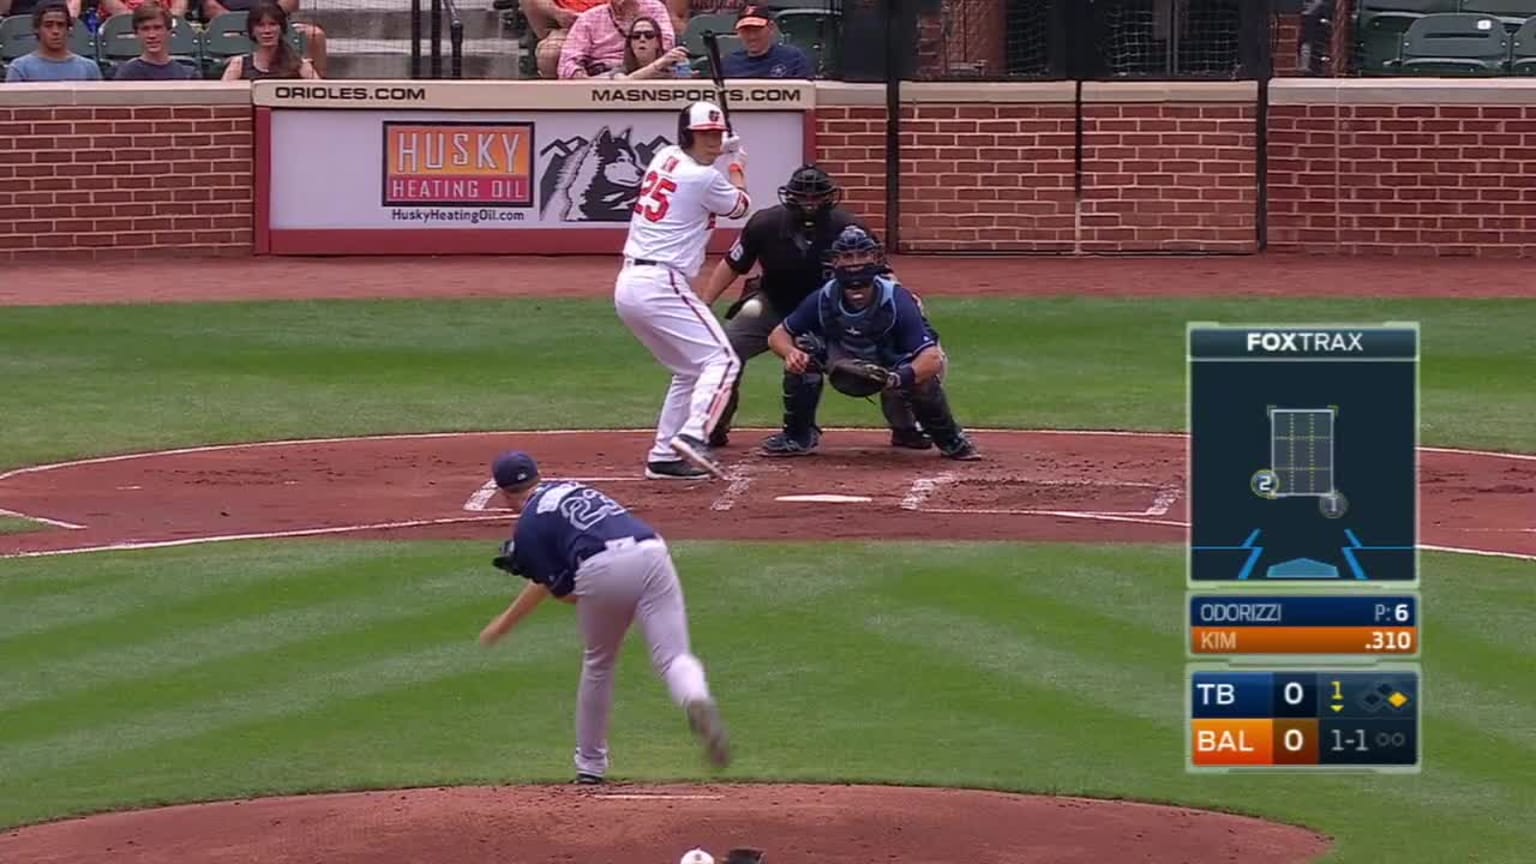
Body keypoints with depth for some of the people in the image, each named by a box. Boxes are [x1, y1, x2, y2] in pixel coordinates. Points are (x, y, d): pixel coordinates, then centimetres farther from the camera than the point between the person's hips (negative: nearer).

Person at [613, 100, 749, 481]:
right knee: (721, 360, -8)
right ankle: (693, 436, -27)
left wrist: (722, 154, 32)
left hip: (628, 284, 9)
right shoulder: (704, 178, -10)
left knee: (689, 370, 20)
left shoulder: (664, 158, 13)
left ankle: (663, 456, 16)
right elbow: (740, 207, 12)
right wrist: (737, 165, 29)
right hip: (661, 286, -9)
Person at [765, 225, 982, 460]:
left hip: (893, 366, -3)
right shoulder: (824, 300, -22)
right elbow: (778, 335, -13)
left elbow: (932, 358, -42)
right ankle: (797, 435, -5)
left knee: (926, 373, -36)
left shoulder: (897, 301, -33)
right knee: (804, 348, -23)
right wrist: (790, 352, -38)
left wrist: (894, 378, -61)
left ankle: (949, 439, -7)